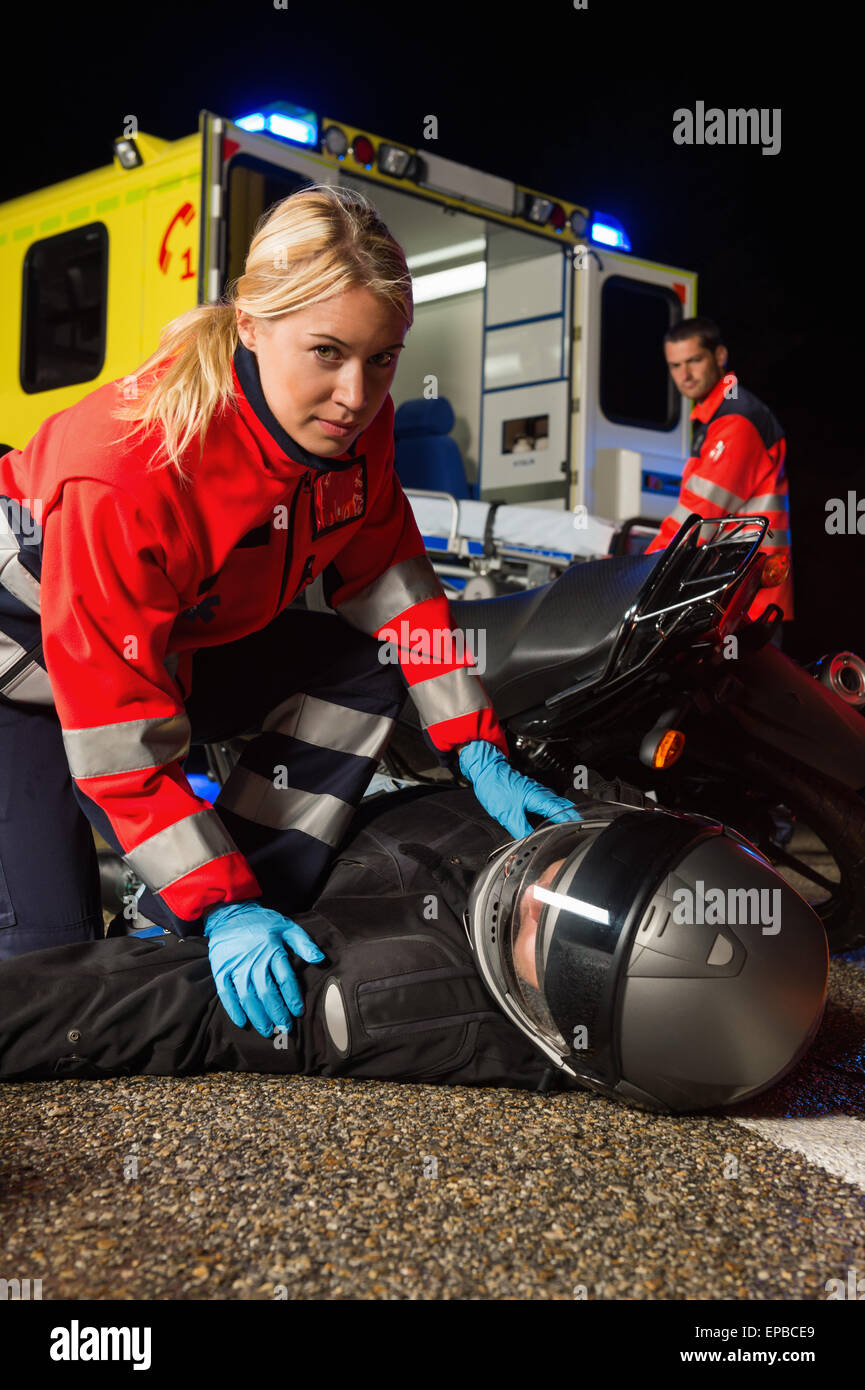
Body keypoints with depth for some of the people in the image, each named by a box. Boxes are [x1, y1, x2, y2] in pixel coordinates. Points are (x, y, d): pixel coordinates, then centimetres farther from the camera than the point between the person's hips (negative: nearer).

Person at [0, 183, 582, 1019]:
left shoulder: (355, 425, -17)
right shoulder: (123, 476, -38)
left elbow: (389, 580, -4)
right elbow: (118, 732, -33)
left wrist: (478, 754, -11)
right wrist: (222, 906, -32)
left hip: (188, 635, 7)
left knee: (363, 677, -12)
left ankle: (173, 946, -9)